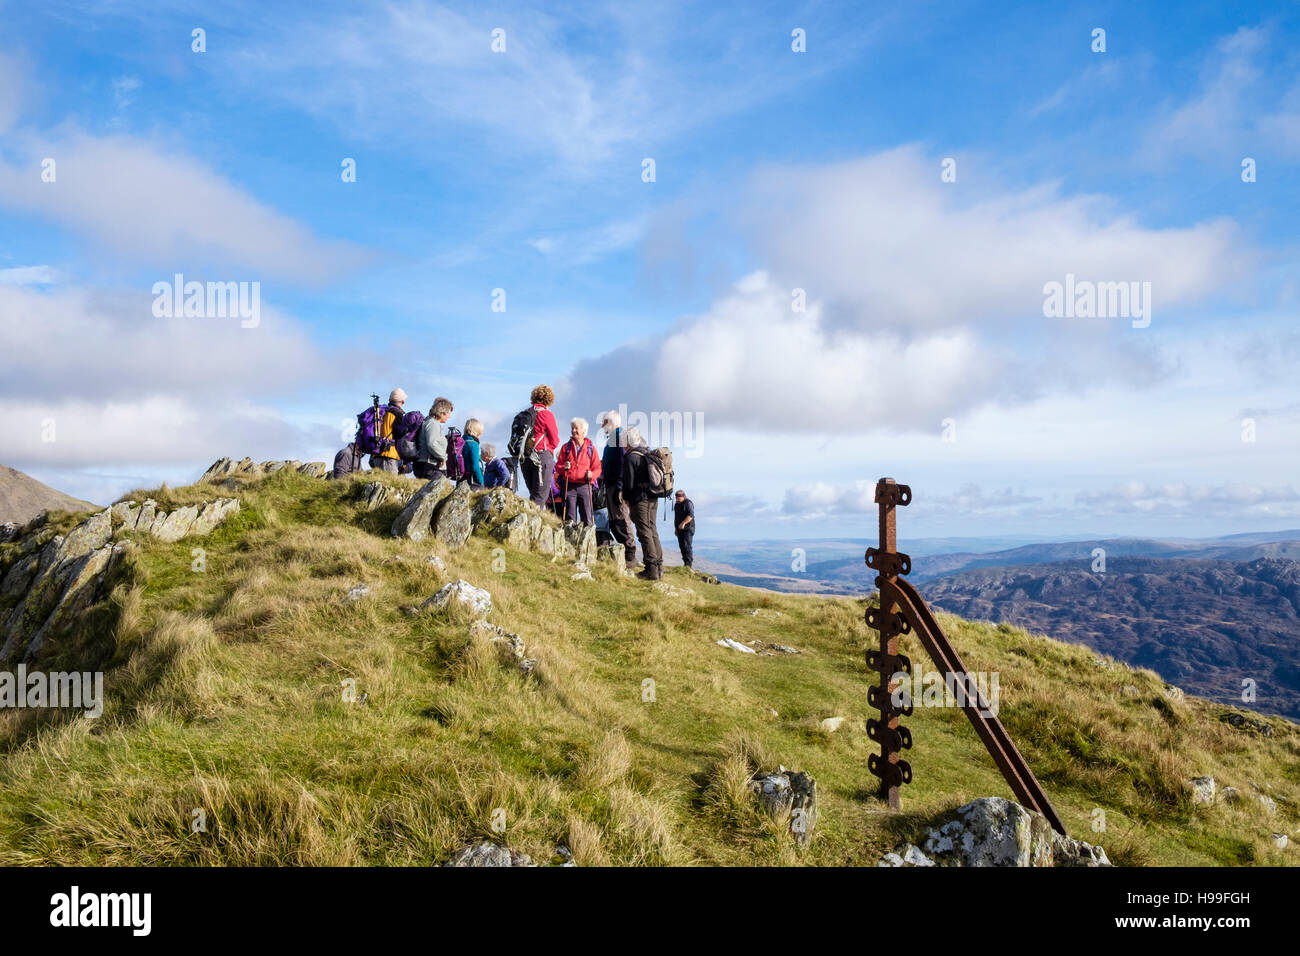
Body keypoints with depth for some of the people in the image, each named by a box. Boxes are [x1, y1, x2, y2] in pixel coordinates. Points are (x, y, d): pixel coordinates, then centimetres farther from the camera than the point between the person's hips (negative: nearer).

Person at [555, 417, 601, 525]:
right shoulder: (566, 447, 11)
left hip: (584, 485, -1)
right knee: (570, 517, -1)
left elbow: (597, 468, 7)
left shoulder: (591, 448, 8)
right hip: (569, 485, 1)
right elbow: (558, 466, 12)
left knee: (587, 517, -5)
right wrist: (564, 467, -10)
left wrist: (591, 475, -13)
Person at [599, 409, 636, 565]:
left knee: (621, 520, -10)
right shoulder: (611, 438, 22)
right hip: (610, 485, 11)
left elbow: (623, 462, -18)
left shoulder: (619, 435, -10)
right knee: (614, 523, 12)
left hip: (617, 486, -11)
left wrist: (619, 487, -23)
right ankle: (623, 552, 16)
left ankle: (630, 556, -8)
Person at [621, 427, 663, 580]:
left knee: (644, 533, -6)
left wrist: (627, 499, 4)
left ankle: (651, 570, -7)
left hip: (640, 500, -8)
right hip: (653, 498, 8)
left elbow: (629, 482, -13)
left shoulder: (630, 457, -13)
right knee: (652, 530, 14)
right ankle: (659, 566, 17)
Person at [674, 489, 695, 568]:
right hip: (679, 529, 8)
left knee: (686, 546, -16)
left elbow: (690, 515, -21)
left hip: (687, 528, -8)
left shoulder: (688, 503, -9)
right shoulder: (676, 504, 16)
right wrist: (675, 528, 22)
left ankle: (689, 564, -18)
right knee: (681, 546, 4)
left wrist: (683, 523, -28)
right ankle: (686, 564, 7)